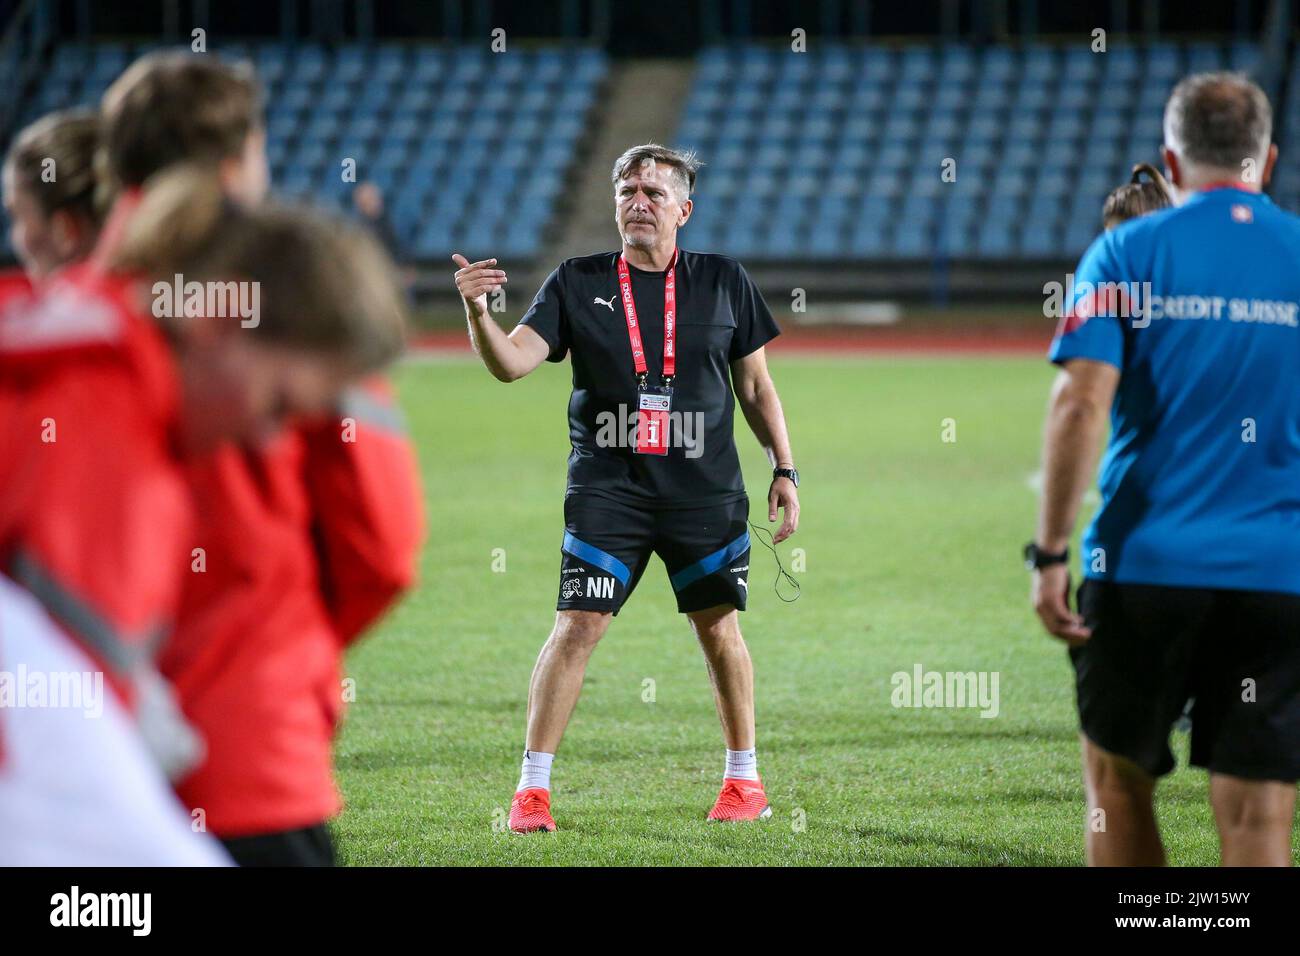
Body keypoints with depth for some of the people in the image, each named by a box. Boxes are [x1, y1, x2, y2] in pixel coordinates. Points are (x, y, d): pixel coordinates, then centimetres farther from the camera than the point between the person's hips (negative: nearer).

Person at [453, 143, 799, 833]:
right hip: (606, 486, -1)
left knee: (719, 629, 6)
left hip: (706, 490, 1)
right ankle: (531, 788, -2)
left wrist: (784, 469, 8)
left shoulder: (723, 281, 6)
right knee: (576, 626, -9)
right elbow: (512, 362, -6)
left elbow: (755, 386, 13)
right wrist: (477, 312, -25)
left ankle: (744, 780, 22)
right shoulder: (578, 283, 3)